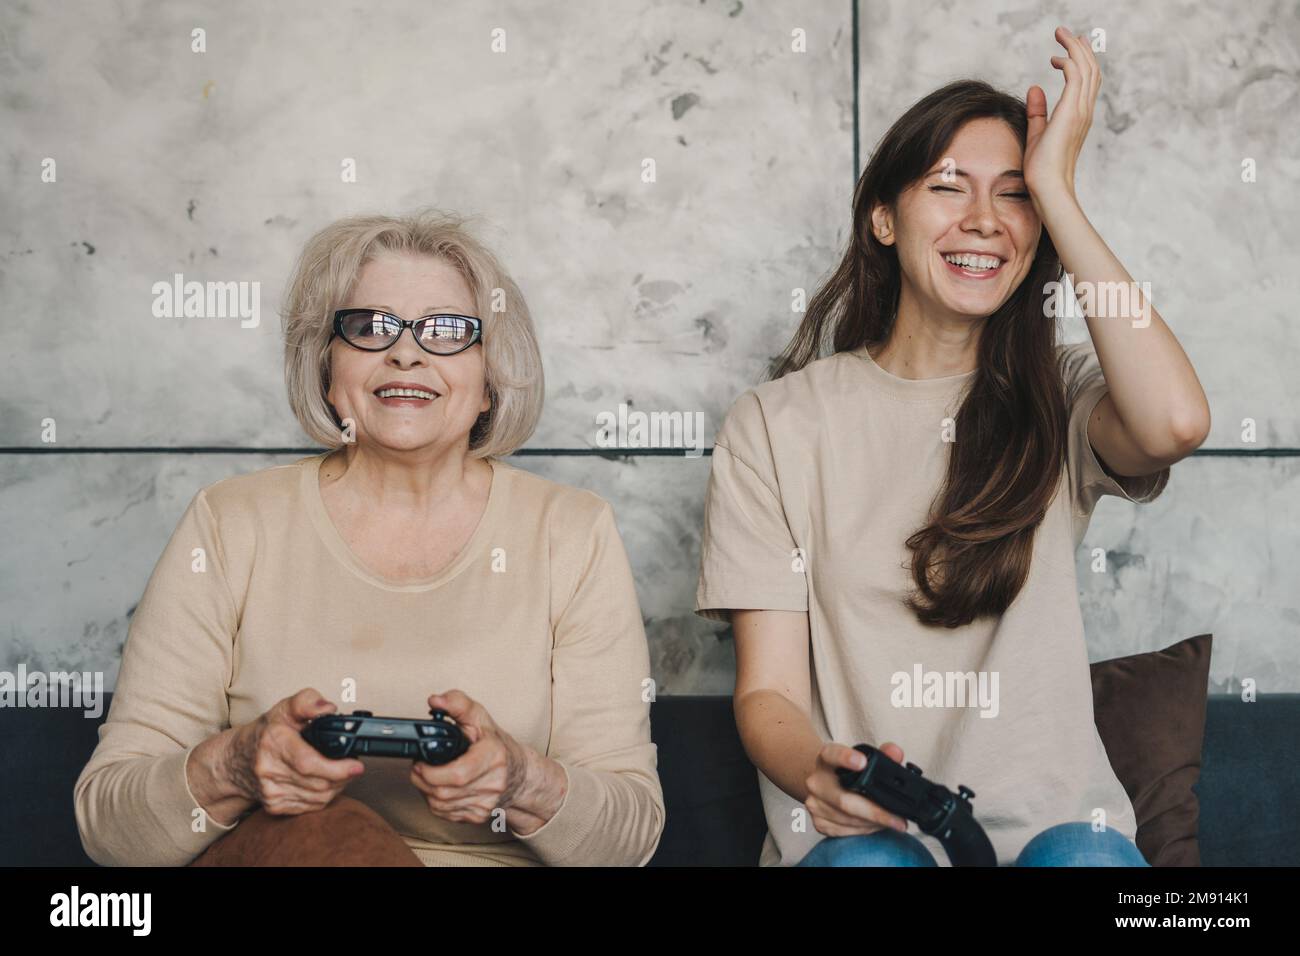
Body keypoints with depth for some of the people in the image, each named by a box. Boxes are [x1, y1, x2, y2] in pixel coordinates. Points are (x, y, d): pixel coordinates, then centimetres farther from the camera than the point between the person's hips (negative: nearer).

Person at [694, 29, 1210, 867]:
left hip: (1050, 820, 1)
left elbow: (1176, 422, -19)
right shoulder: (777, 423, 5)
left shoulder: (1061, 400, 7)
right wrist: (815, 771, -25)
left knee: (1085, 858, -32)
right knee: (869, 860, -33)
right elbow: (767, 691, 0)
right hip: (857, 826, 0)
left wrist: (1055, 191, -9)